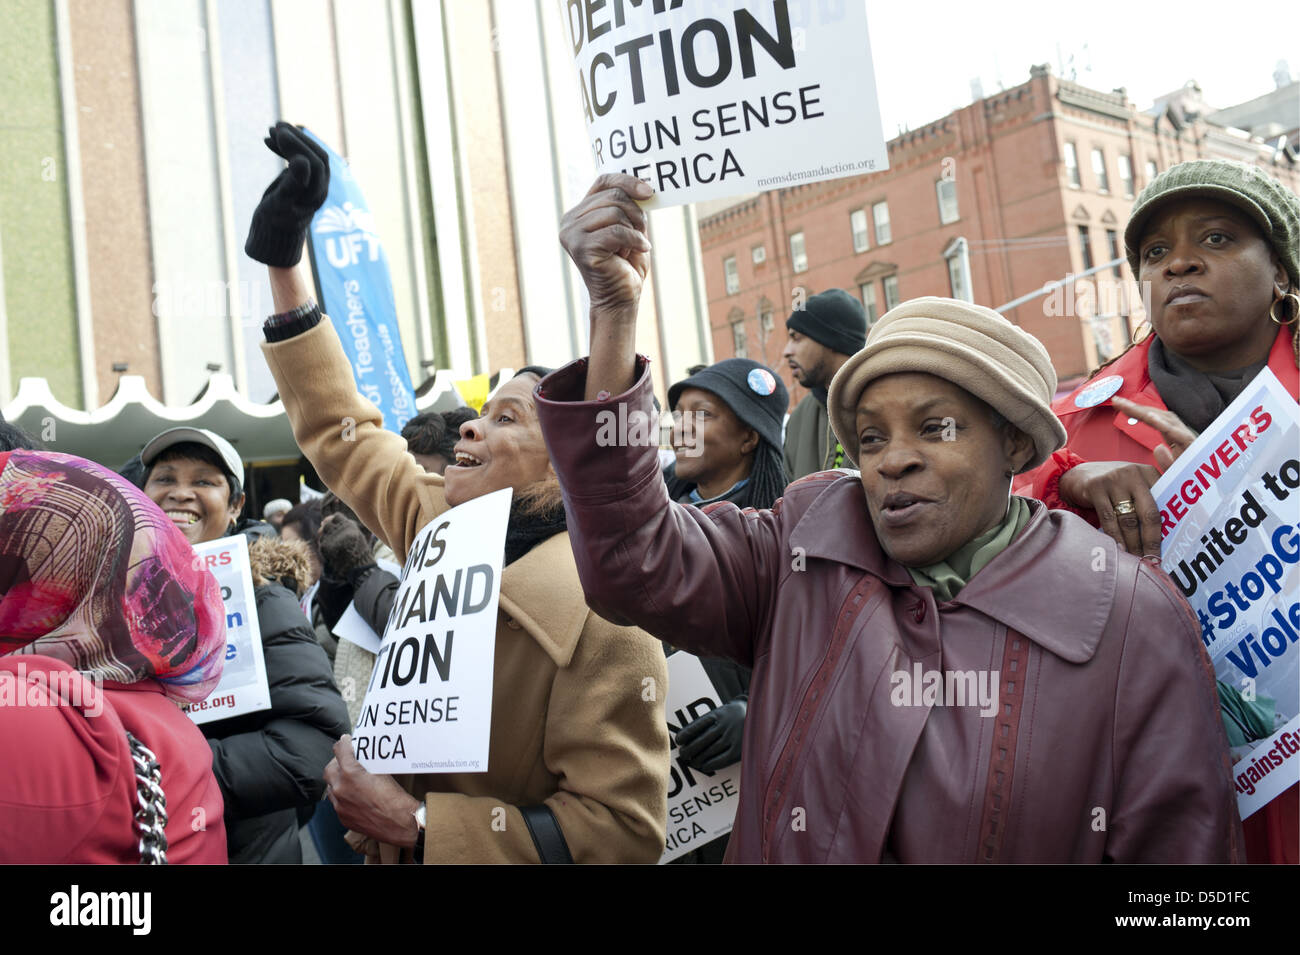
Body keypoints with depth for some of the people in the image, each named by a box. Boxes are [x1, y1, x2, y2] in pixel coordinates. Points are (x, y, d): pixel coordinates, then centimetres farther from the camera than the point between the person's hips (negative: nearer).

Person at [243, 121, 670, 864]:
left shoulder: (601, 617, -26)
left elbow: (623, 830, -28)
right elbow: (340, 429, 7)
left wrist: (415, 825, -27)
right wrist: (283, 259, 4)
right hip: (392, 854, 7)